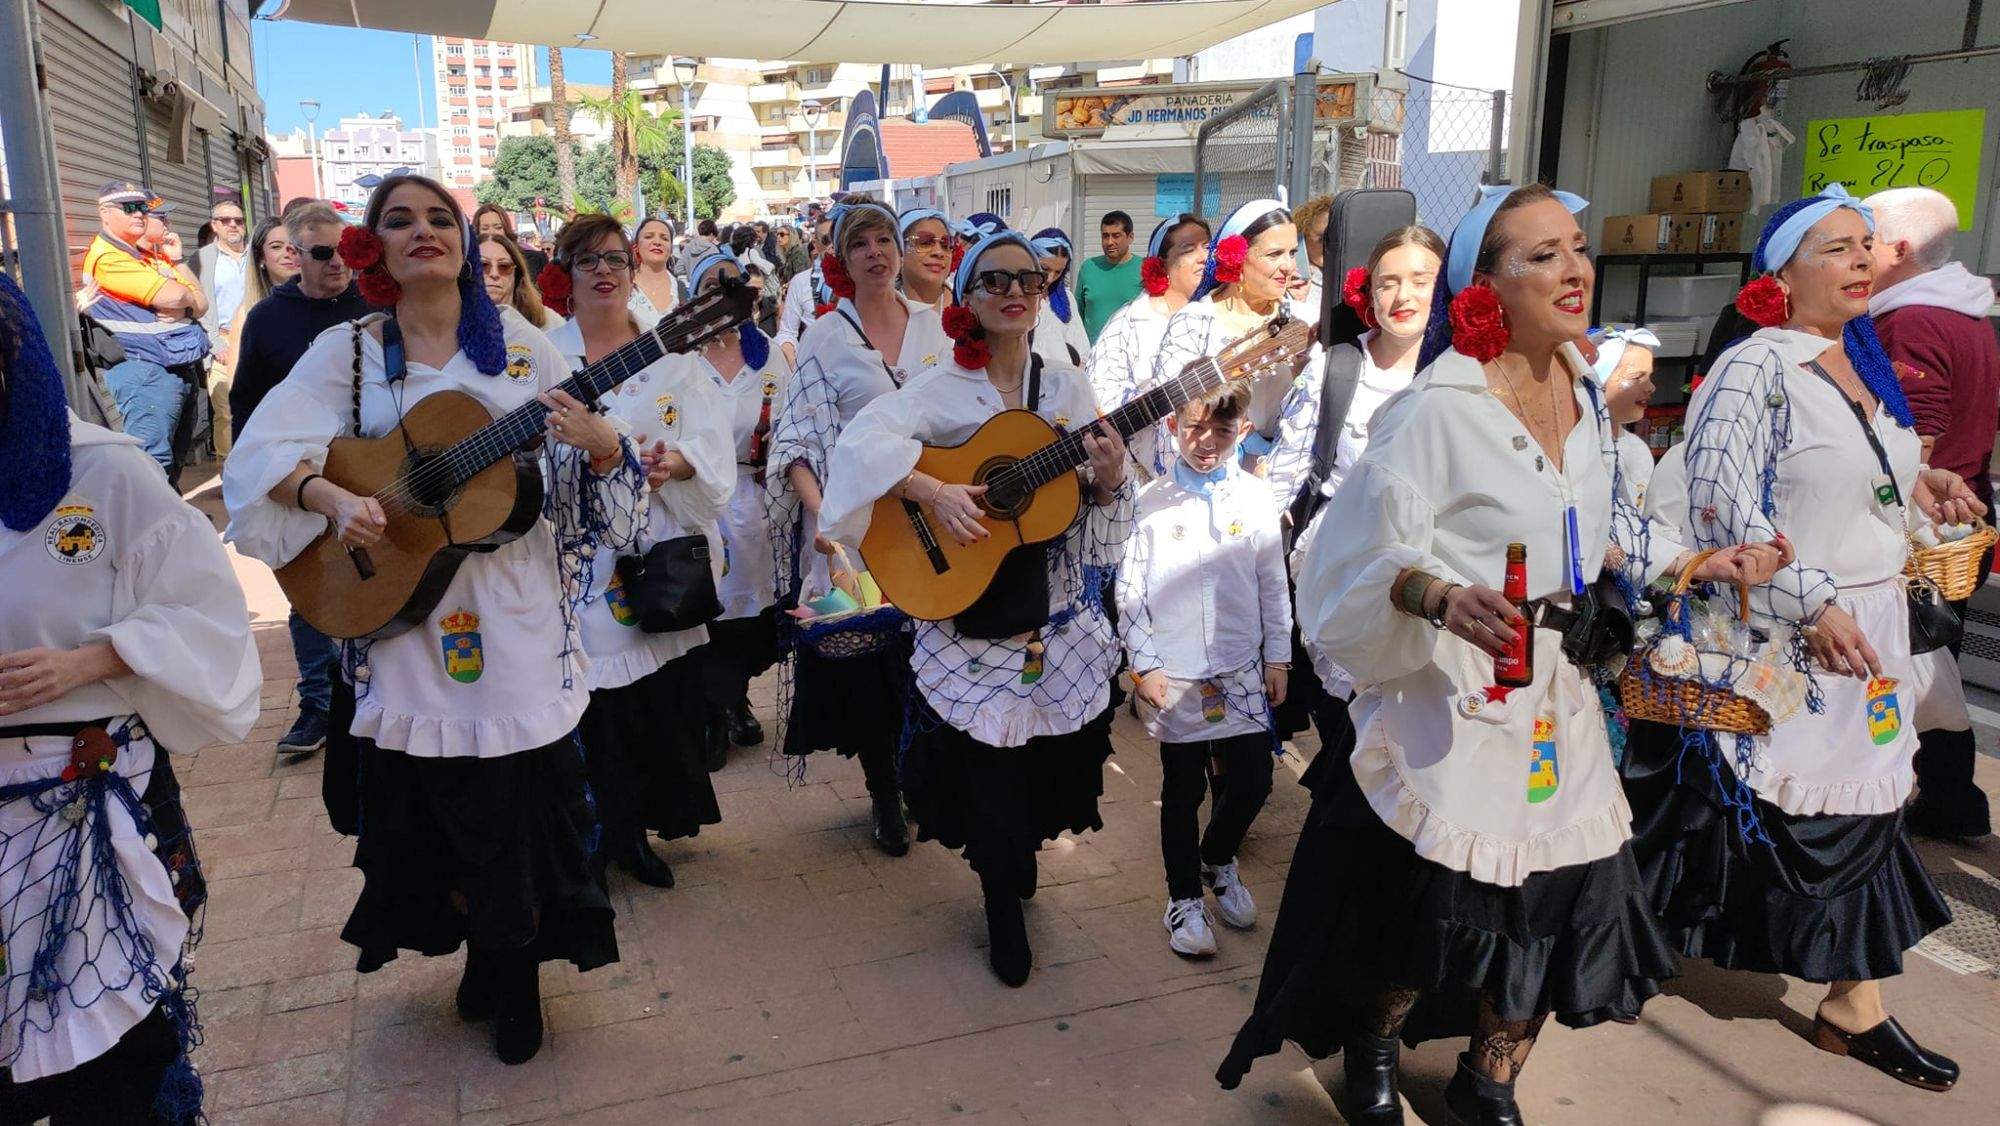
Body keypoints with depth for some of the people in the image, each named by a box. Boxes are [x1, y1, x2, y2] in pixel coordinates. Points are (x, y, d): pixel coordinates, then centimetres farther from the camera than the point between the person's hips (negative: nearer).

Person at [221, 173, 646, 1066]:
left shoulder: (519, 343, 4)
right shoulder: (348, 350, 4)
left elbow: (578, 467, 1)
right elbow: (261, 452, -2)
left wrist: (601, 445, -22)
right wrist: (332, 498, -21)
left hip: (516, 610, 0)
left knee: (525, 792, 3)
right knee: (432, 801, 8)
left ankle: (511, 969, 24)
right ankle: (478, 947, 31)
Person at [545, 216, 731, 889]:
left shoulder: (672, 353, 11)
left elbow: (712, 444, 2)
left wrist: (675, 462, -18)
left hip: (665, 550, 2)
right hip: (585, 560, -2)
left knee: (669, 700, 5)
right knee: (602, 702, -2)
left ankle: (638, 829, 25)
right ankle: (609, 835, 16)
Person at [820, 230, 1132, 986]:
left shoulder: (1066, 387, 4)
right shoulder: (942, 388, -6)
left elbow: (1098, 516, 4)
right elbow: (862, 439, -20)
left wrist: (1108, 482, -17)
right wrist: (933, 492, -30)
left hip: (1059, 616, 4)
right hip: (971, 618, -3)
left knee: (1058, 757, 12)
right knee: (989, 769, 2)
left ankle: (1020, 857, 45)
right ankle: (1004, 911, 27)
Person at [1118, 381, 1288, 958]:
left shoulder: (1255, 498, 1)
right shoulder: (1152, 501, -4)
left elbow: (1274, 585, 8)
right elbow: (1130, 592, -2)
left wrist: (1278, 657, 8)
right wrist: (1144, 665, -6)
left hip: (1242, 671, 2)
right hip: (1174, 675, -2)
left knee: (1252, 780, 7)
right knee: (1183, 789, 9)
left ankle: (1218, 860, 38)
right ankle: (1185, 896, 28)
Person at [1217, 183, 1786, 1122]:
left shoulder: (1581, 389, 6)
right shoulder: (1437, 408, -18)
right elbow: (1375, 555, -20)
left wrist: (1694, 563, 13)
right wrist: (1445, 600, -37)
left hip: (1559, 696, 7)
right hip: (1454, 700, -7)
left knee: (1560, 906, 11)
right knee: (1435, 910, 2)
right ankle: (1372, 1049, 36)